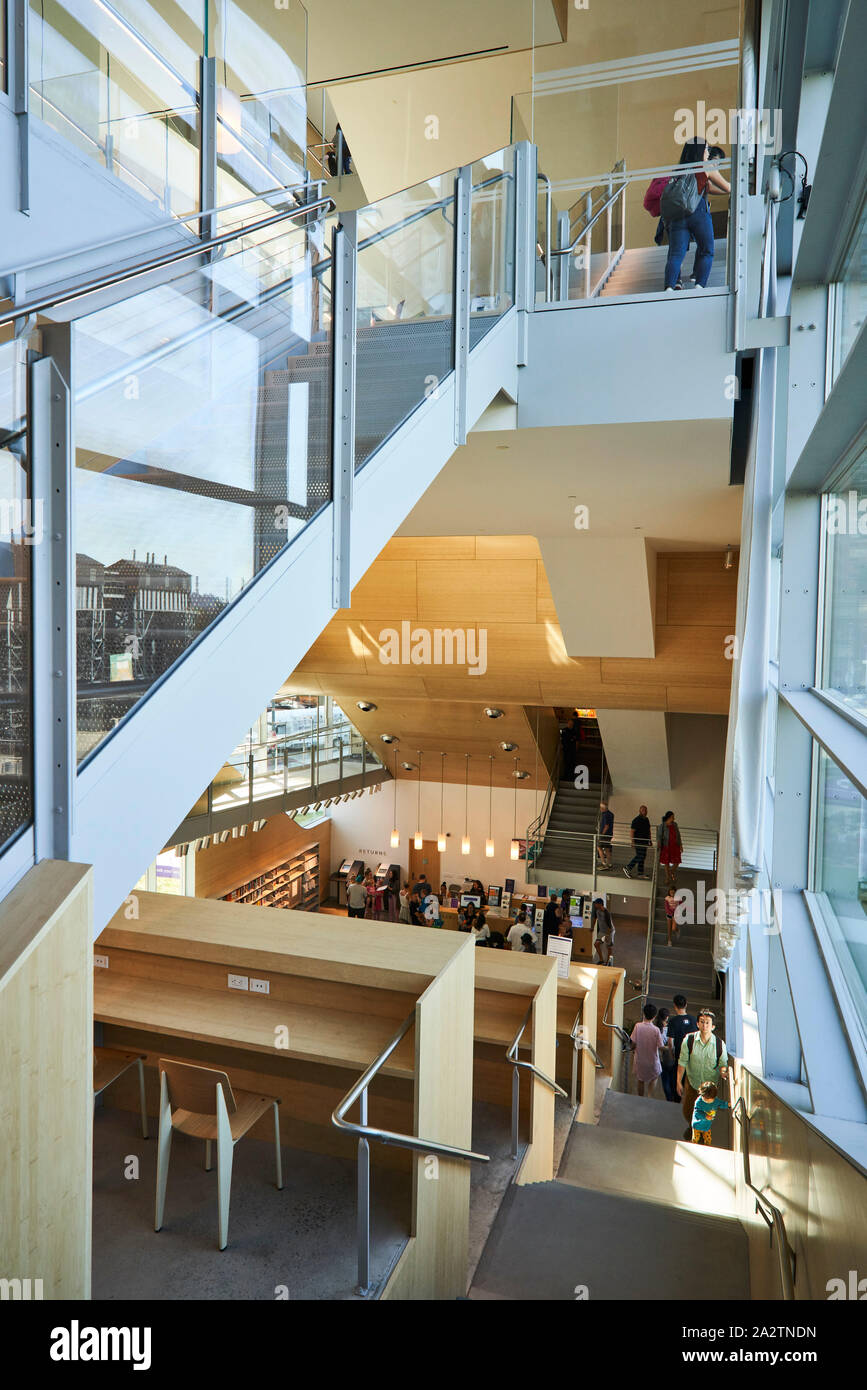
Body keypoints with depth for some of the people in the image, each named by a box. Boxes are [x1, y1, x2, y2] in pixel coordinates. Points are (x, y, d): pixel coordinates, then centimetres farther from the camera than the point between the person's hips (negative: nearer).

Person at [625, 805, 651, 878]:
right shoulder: (636, 820, -12)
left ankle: (640, 873, 13)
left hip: (645, 842, 8)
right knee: (639, 856, -11)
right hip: (638, 842, -8)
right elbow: (631, 831, -15)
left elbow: (648, 831, 23)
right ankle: (628, 868, -1)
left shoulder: (646, 820, 13)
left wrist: (650, 841, 20)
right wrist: (632, 842, -20)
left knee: (643, 857, 9)